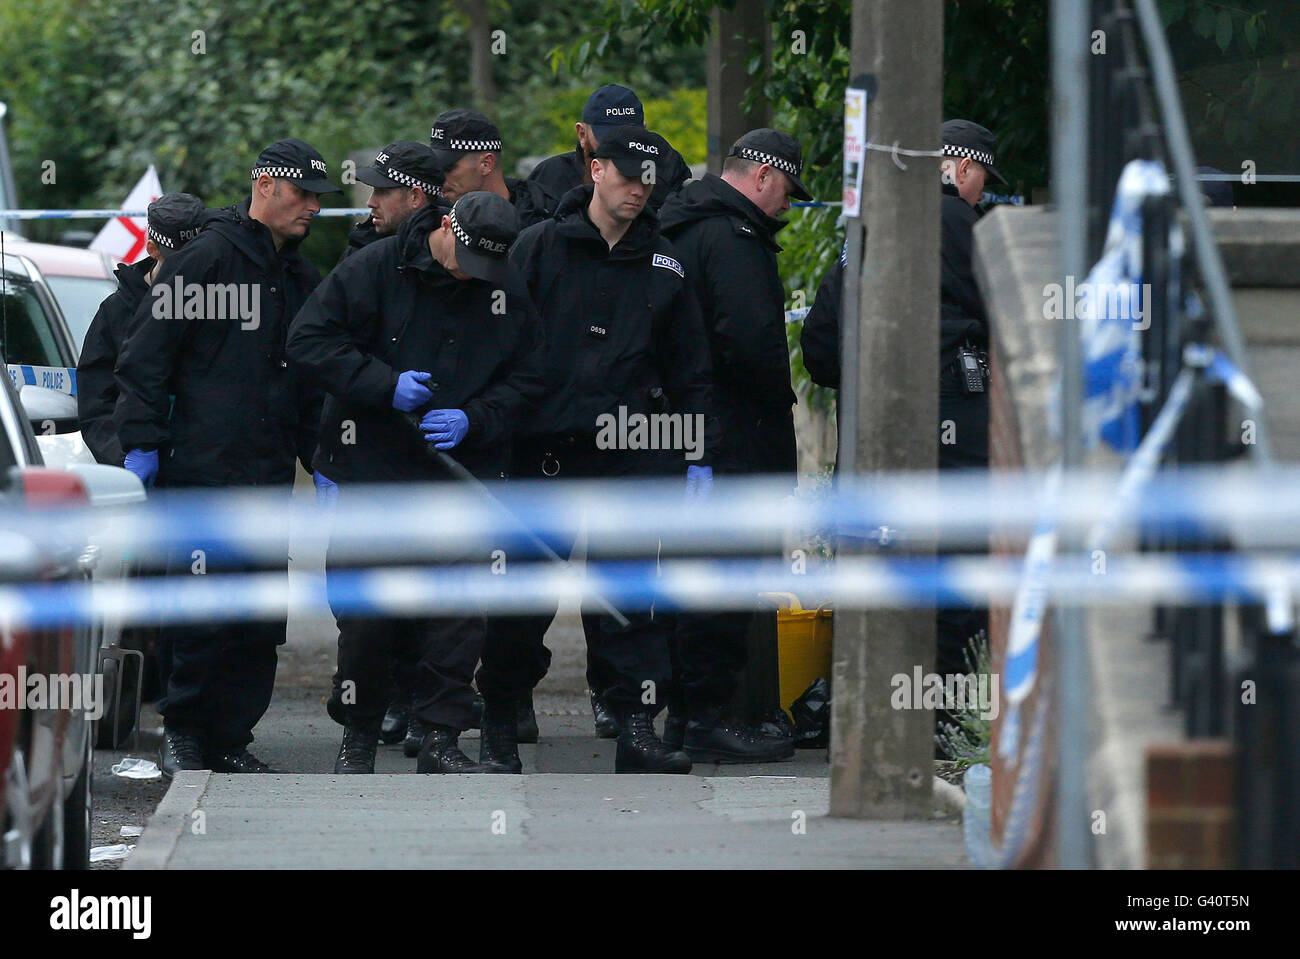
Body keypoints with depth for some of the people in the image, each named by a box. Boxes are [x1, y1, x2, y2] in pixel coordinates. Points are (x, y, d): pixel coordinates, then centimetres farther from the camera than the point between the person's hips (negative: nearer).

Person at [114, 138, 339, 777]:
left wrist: (320, 460, 19)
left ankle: (230, 741, 10)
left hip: (270, 480, 7)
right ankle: (182, 732, 2)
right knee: (204, 613, -10)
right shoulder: (206, 259, -4)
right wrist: (142, 442, -11)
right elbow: (146, 357, -6)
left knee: (261, 624, 4)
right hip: (200, 470, -7)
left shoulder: (302, 280, 19)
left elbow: (314, 383, 28)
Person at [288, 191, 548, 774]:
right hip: (373, 470, -2)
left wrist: (473, 420, -8)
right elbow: (309, 339, -6)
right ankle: (359, 737, 14)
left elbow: (525, 381, 11)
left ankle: (441, 739, 2)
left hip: (463, 473, 2)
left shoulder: (510, 293, 4)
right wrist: (385, 384, -15)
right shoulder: (375, 269, -5)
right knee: (365, 615, -1)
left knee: (459, 614, -4)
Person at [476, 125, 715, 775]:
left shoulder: (663, 267, 13)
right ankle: (498, 725, 17)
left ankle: (637, 728, -5)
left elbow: (689, 374, 17)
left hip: (628, 455, 2)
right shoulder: (540, 248, 3)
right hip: (543, 450, -2)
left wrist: (699, 457, 12)